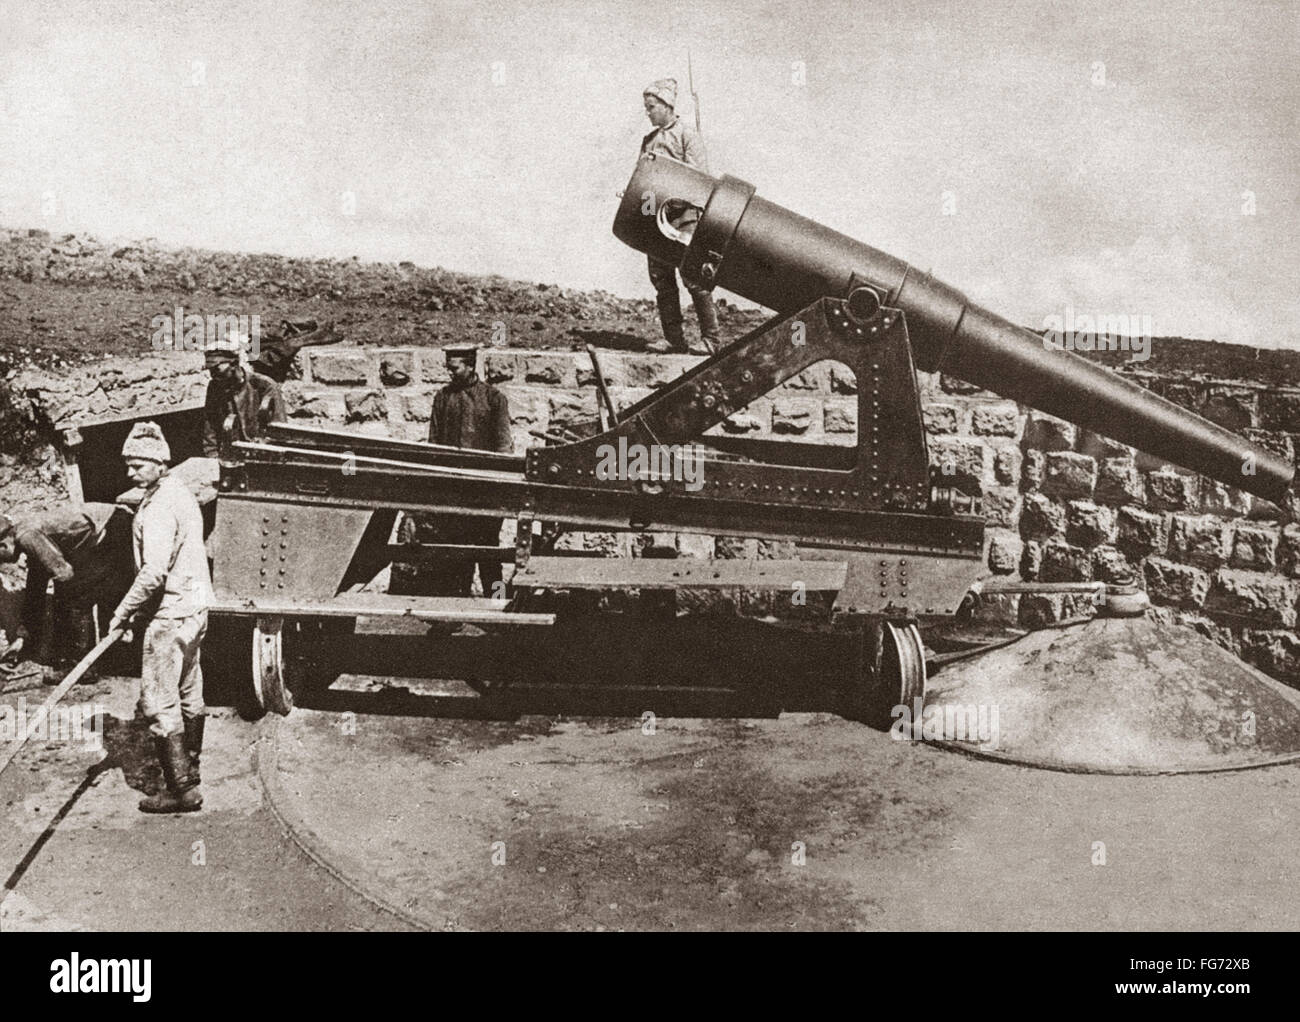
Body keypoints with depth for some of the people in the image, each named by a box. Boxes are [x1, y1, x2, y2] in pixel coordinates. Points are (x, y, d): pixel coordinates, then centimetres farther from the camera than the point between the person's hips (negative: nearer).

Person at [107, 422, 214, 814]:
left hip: (170, 614, -10)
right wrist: (138, 609, 21)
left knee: (158, 701, -6)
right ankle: (189, 770, 33)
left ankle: (182, 789, -4)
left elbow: (153, 573, -27)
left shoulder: (159, 508, -19)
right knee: (188, 693, 19)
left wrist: (123, 612, -15)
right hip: (195, 605, 10)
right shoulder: (181, 492, 12)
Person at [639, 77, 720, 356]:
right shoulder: (649, 140, 19)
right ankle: (673, 338, 10)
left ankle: (710, 339, -2)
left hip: (683, 216, -7)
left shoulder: (686, 135, -1)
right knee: (661, 279, 5)